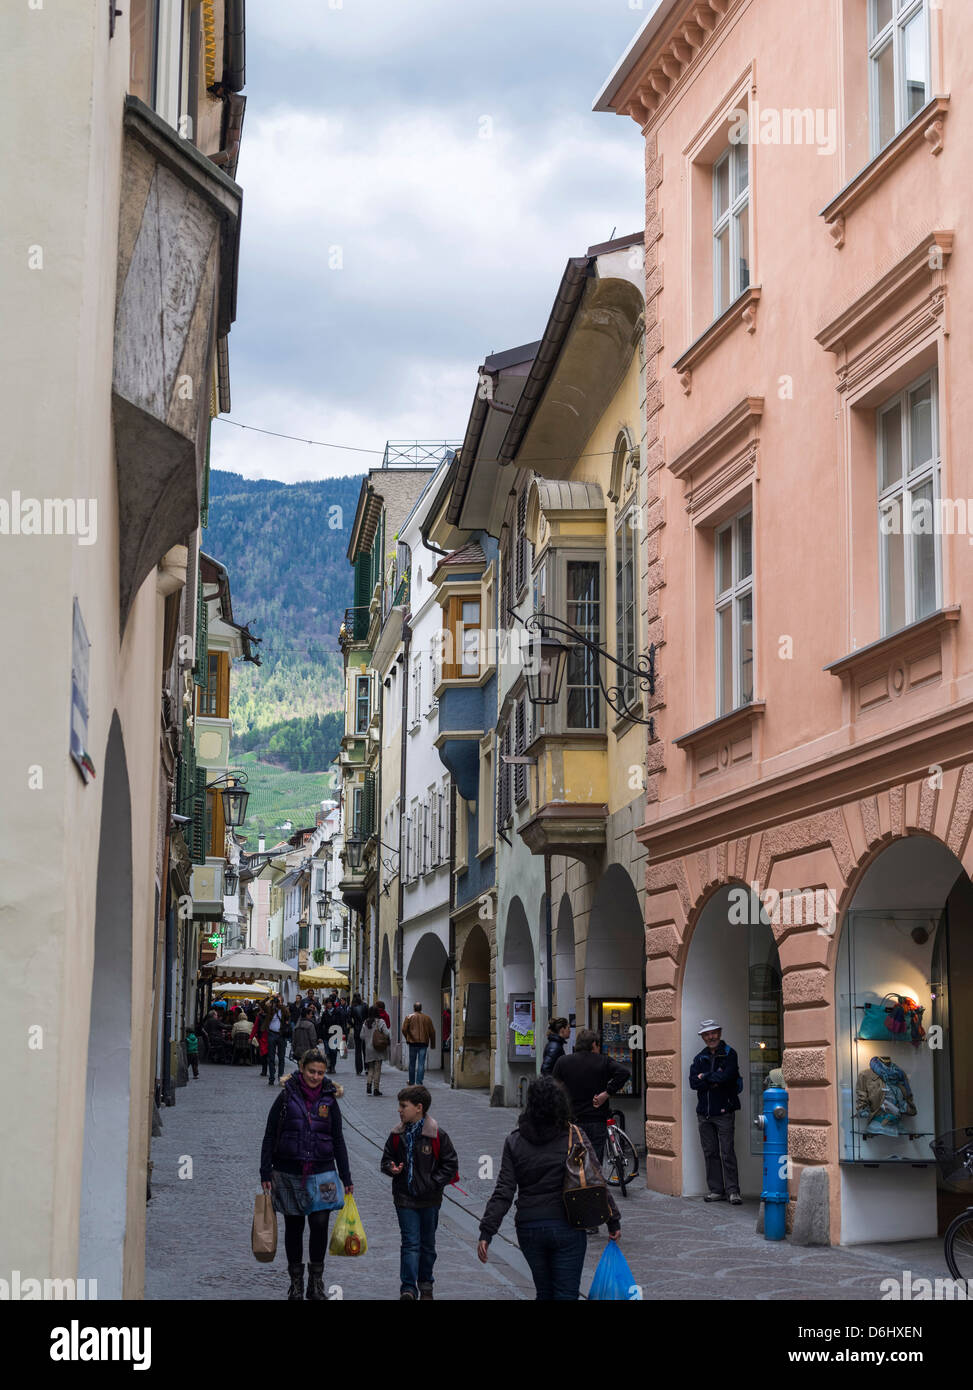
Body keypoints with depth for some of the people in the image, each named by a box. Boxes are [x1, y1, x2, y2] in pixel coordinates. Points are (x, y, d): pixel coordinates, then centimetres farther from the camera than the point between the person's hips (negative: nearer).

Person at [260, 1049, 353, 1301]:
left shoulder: (329, 1100, 5)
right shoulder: (287, 1097, -1)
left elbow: (338, 1140, 10)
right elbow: (269, 1136, 2)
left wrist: (346, 1178, 8)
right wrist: (265, 1173, -3)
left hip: (321, 1173, 1)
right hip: (289, 1173, -1)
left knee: (320, 1223, -9)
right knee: (293, 1226, 6)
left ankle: (316, 1280, 8)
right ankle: (296, 1282, 19)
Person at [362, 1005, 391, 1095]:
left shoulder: (365, 1023, 1)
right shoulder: (380, 1022, -10)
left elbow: (362, 1036, 2)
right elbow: (387, 1033, -15)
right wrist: (389, 1041, 2)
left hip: (368, 1049, 3)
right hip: (378, 1049, -3)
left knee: (371, 1069, 14)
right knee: (377, 1069, 3)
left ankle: (368, 1085, -5)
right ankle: (376, 1089, 2)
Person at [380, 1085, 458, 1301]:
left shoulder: (437, 1136, -9)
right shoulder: (397, 1135, 1)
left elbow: (450, 1164, -3)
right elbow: (386, 1159, 13)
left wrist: (432, 1184, -12)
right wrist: (391, 1168, -10)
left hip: (429, 1200, -1)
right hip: (405, 1198, 1)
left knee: (427, 1243, 13)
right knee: (410, 1243, -7)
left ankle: (425, 1285, 29)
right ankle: (408, 1288, -8)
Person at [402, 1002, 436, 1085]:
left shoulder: (409, 1017, 2)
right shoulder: (427, 1018, 7)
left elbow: (404, 1029, -6)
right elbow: (432, 1032, 7)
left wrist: (407, 1038, 10)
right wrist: (432, 1044, 14)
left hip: (413, 1043, -1)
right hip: (424, 1043, 1)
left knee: (412, 1063, 11)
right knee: (421, 1063, 0)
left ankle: (411, 1082, 20)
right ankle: (419, 1082, -7)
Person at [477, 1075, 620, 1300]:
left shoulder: (515, 1142, -2)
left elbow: (503, 1191, -6)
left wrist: (486, 1232, -4)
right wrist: (613, 1221, 4)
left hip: (528, 1229, 2)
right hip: (567, 1228, -2)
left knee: (544, 1292, 18)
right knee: (566, 1294, 2)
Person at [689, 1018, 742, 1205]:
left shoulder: (729, 1054, -1)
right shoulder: (699, 1058, 13)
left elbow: (726, 1076, -18)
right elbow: (693, 1082, 0)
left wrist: (705, 1077, -6)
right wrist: (714, 1081, -12)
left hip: (724, 1111, -5)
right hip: (704, 1112, 5)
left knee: (727, 1153, -8)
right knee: (710, 1153, 7)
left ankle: (733, 1191, -5)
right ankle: (716, 1190, 12)